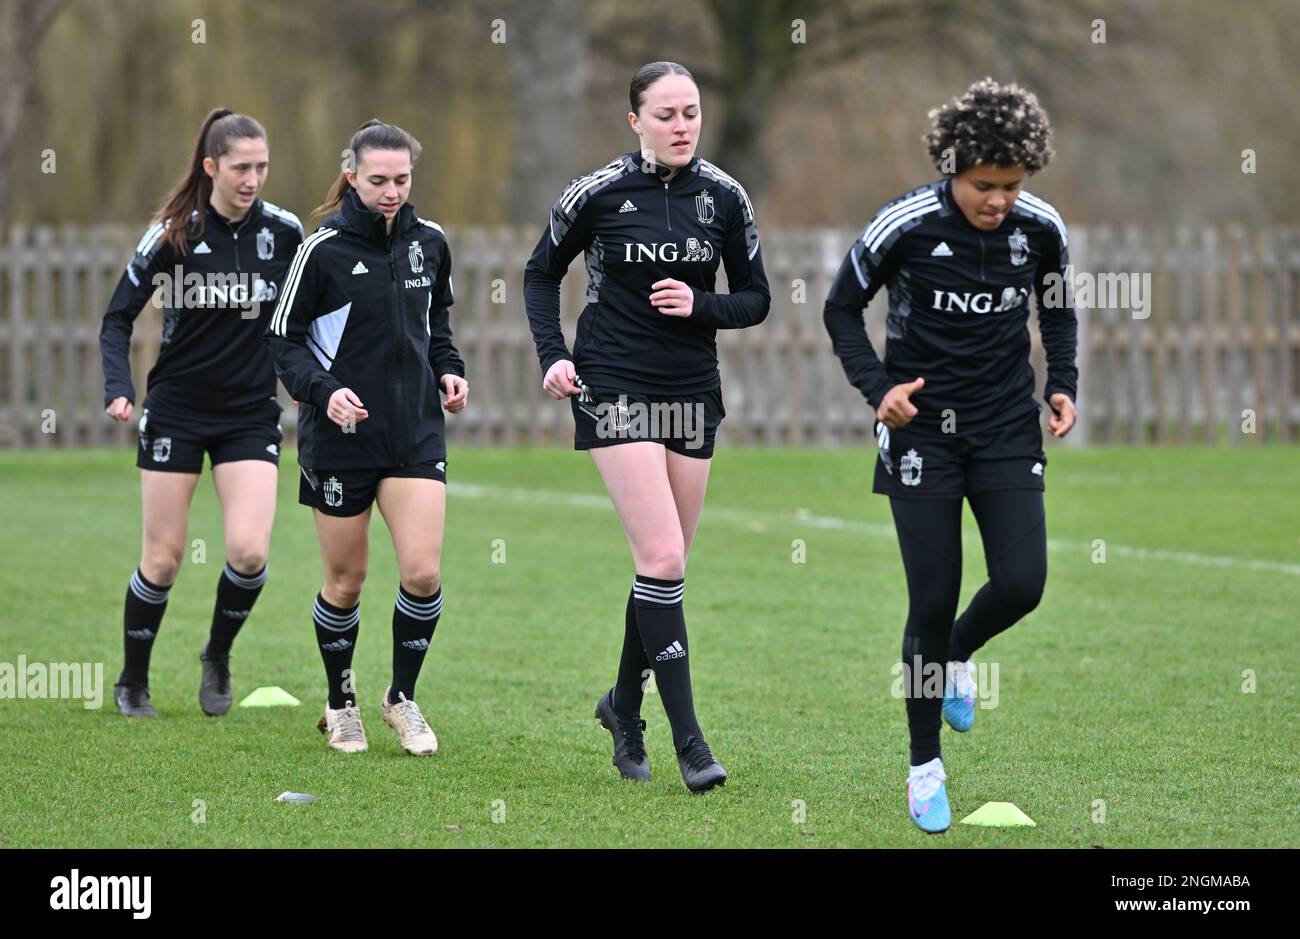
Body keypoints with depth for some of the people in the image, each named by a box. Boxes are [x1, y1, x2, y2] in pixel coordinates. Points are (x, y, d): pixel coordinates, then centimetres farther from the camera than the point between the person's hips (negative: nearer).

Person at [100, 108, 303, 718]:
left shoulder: (284, 231, -3)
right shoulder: (174, 234, -9)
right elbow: (118, 318, -4)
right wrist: (118, 388, -18)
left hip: (251, 414, 1)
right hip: (175, 410, -1)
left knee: (248, 551, -14)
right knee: (163, 559, 0)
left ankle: (218, 655, 14)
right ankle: (132, 684, 20)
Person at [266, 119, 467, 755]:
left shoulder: (429, 243, 4)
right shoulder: (323, 250, -10)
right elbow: (284, 339, -6)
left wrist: (449, 369, 4)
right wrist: (324, 390, -22)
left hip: (416, 431, 3)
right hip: (340, 436, -3)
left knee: (423, 573, -9)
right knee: (346, 582, 5)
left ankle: (401, 698, 11)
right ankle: (340, 704, 26)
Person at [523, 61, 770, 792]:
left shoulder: (725, 197, 0)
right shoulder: (597, 194, -7)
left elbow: (755, 300, 7)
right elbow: (543, 271, 8)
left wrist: (701, 306, -13)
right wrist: (553, 355, -4)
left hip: (693, 389, 4)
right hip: (615, 388, -4)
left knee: (666, 564, 9)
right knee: (663, 557, -14)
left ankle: (624, 704, 32)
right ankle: (688, 738, -13)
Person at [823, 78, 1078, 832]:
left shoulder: (1041, 228, -7)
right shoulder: (905, 226, -16)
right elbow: (842, 308, -3)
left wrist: (1063, 385, 0)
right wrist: (877, 386, -15)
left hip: (1008, 429, 3)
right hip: (923, 431, -3)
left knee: (1022, 584, -10)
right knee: (934, 601, -4)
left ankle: (959, 655, 27)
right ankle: (925, 765, 12)